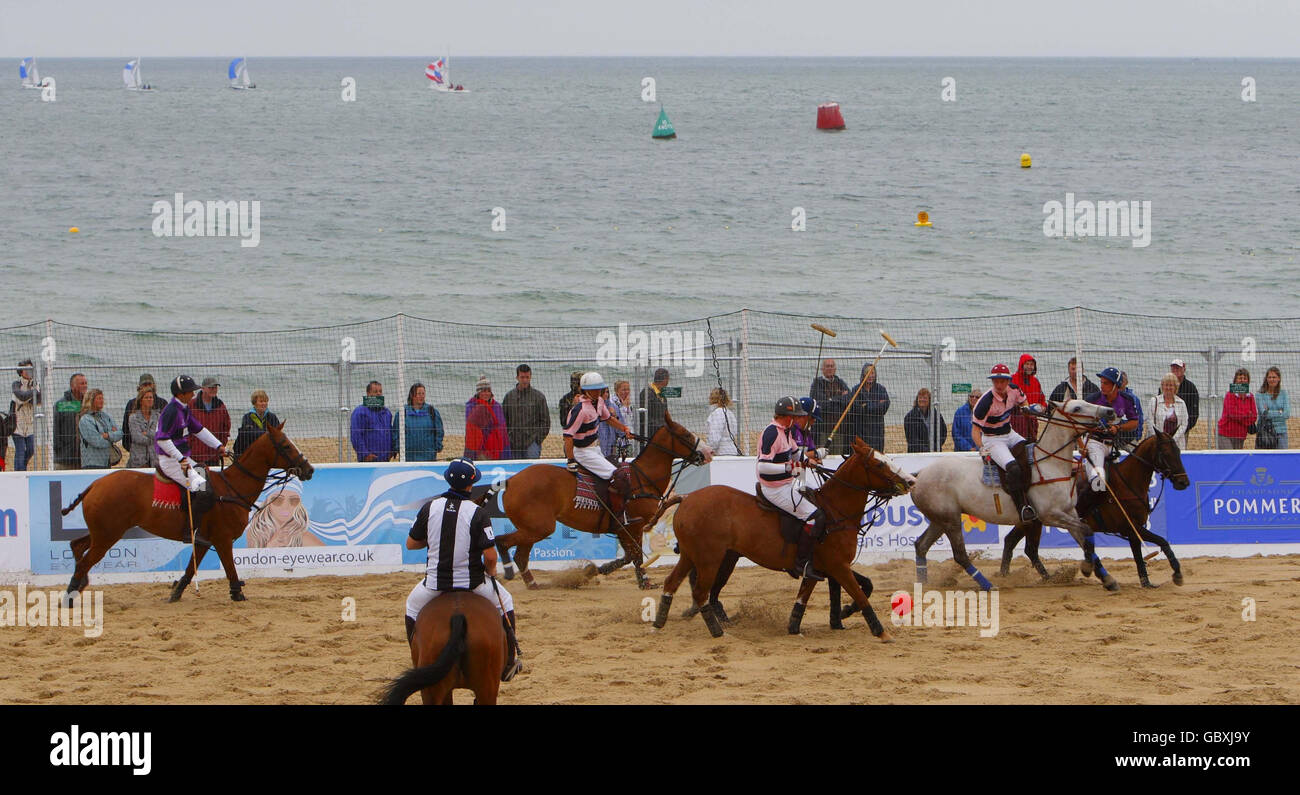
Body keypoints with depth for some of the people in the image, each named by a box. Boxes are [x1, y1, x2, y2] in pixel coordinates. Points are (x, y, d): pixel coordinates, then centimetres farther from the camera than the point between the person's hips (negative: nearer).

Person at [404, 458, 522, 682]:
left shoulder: (429, 508, -6)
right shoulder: (477, 513, -15)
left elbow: (411, 543, 3)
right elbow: (490, 555, -17)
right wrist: (491, 572, 5)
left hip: (435, 583, 2)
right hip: (471, 582, -2)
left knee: (412, 606, 32)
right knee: (504, 601, 25)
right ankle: (509, 662, 27)